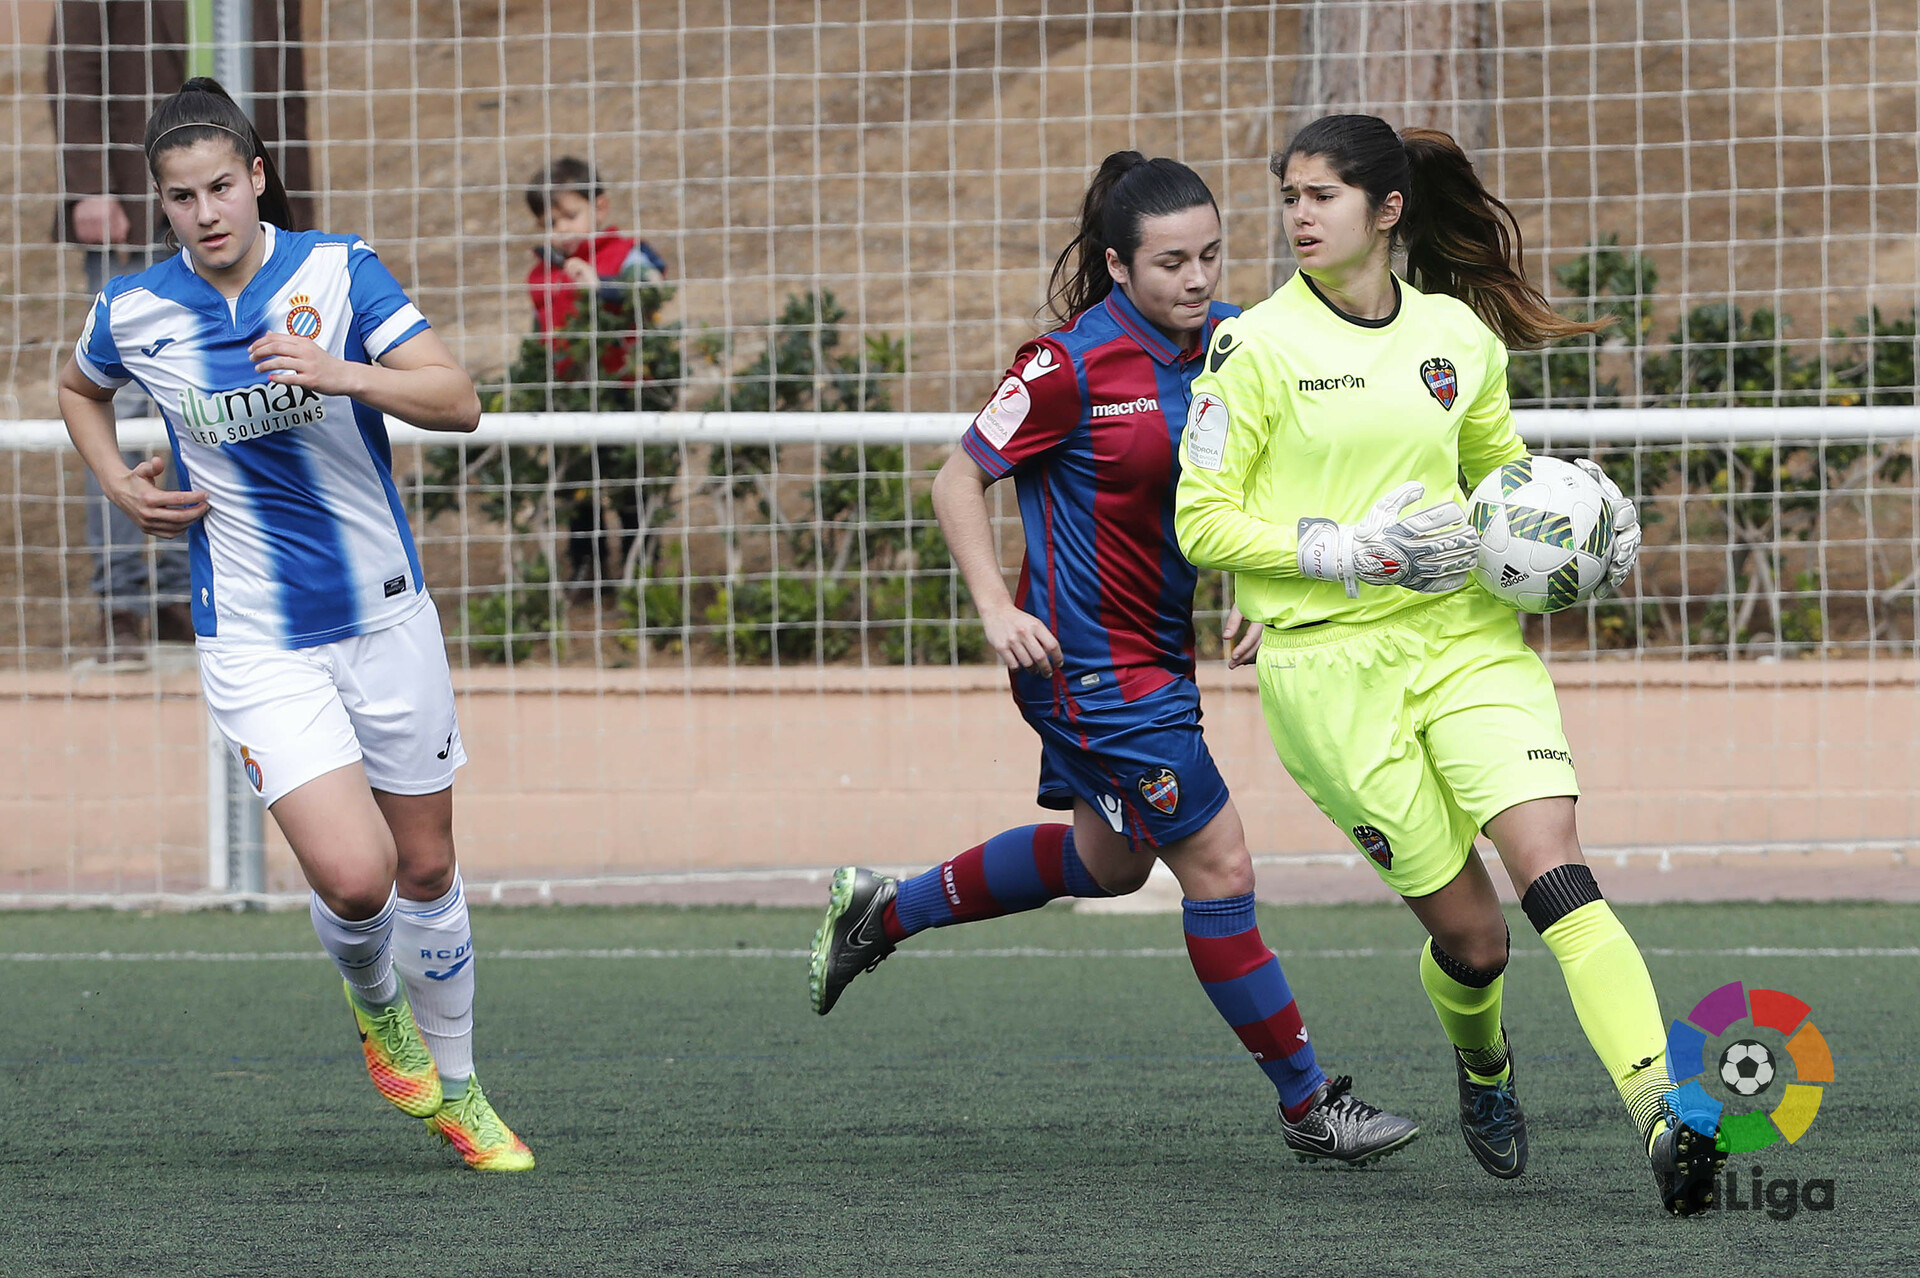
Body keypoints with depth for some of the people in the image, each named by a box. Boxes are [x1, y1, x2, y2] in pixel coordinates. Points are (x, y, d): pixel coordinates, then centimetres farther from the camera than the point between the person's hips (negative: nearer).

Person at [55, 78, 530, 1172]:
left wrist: (340, 373, -32)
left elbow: (457, 400, -16)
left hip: (385, 618, 1)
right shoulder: (134, 312, -3)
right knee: (354, 878, -17)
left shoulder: (337, 270, -7)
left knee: (427, 872, 11)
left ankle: (454, 1090, 32)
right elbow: (80, 390, 21)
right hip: (255, 642, -1)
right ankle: (374, 1002, 17)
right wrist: (121, 486, 4)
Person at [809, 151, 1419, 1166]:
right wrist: (998, 608, -22)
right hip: (1090, 659, -9)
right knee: (1220, 866, -7)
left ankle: (880, 913, 41)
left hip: (1160, 652, 9)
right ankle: (1306, 1103, 3)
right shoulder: (1073, 364, -20)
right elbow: (958, 479, -11)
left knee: (1111, 861, 25)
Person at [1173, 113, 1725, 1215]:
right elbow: (1202, 520, -5)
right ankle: (1482, 1067, 35)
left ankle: (1667, 1115, -28)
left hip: (1468, 637, 2)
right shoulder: (1258, 348, -4)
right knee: (1468, 931, 0)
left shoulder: (1458, 335, 7)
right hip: (1331, 661, -2)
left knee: (1556, 876, -18)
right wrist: (1349, 552, -16)